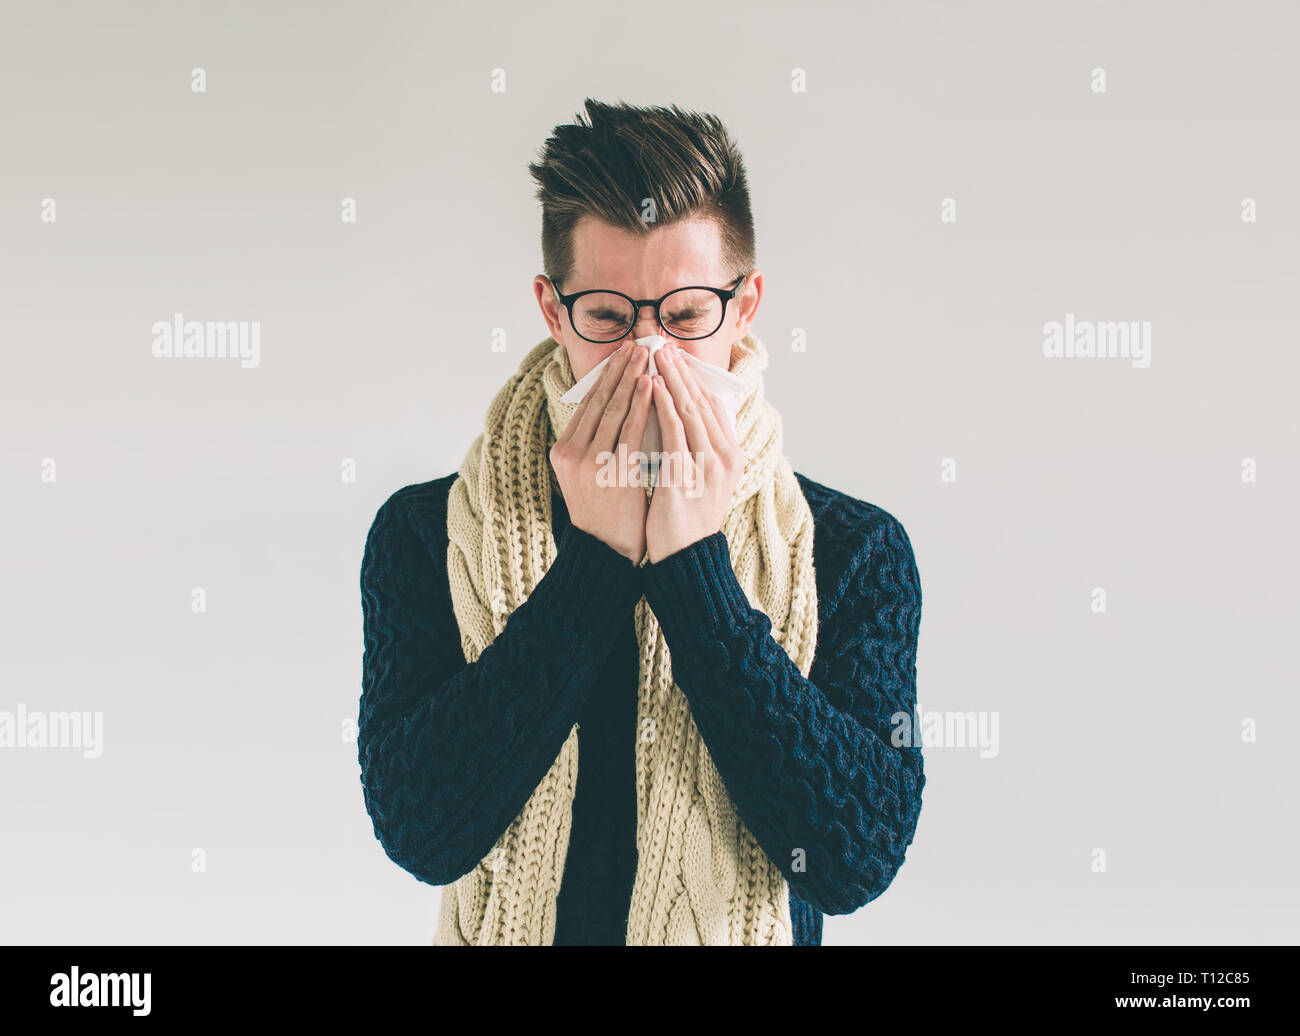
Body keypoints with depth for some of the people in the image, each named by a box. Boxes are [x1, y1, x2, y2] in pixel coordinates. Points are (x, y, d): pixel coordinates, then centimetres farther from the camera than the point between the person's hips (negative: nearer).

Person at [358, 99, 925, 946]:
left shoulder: (853, 550, -3)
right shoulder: (426, 534, -2)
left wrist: (691, 562, -16)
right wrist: (597, 558, -15)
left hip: (750, 931, 0)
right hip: (517, 931, 1)